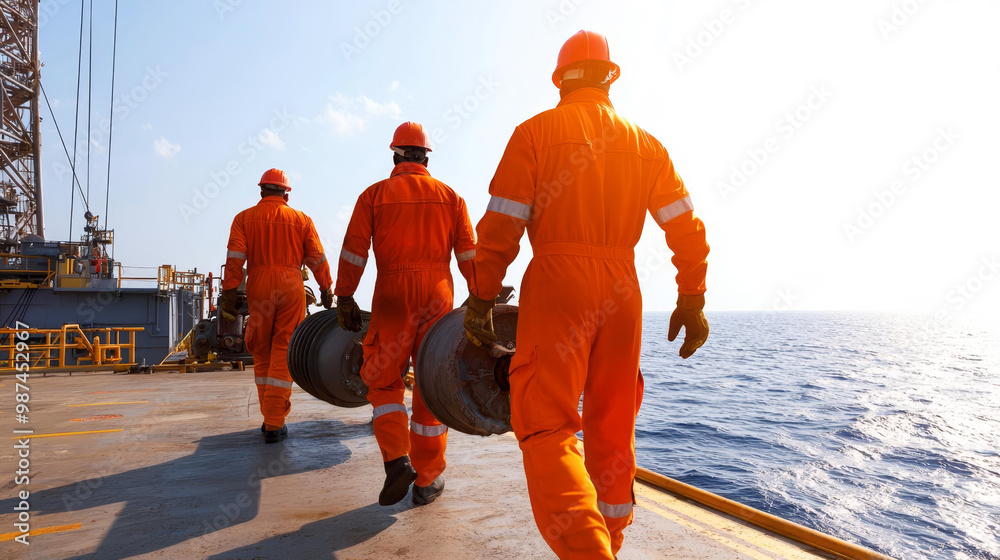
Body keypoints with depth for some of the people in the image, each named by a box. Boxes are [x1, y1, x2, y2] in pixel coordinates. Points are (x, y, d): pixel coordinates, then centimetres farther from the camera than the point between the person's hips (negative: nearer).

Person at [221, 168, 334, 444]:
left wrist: (229, 294, -4)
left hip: (258, 287, 1)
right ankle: (274, 424, -2)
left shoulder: (244, 218, 8)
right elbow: (317, 258, 5)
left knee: (262, 353, 13)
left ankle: (270, 417, 20)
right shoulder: (301, 220, 8)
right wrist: (326, 290, 13)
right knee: (283, 354, 0)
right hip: (291, 287, -1)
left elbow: (235, 258, -3)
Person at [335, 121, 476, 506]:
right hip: (438, 293, 2)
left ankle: (397, 459, -4)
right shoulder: (449, 196, 9)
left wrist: (344, 300, 7)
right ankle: (427, 480, 16)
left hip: (392, 293, -1)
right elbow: (468, 253, 4)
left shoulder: (374, 195, 5)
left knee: (383, 378, 12)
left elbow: (353, 252, 1)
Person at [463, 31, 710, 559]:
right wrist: (691, 301, 15)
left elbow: (500, 227, -5)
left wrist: (481, 300, 0)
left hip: (555, 283, -4)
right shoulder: (644, 143, 13)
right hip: (621, 293, 5)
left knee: (546, 426, -3)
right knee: (612, 428, 16)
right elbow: (687, 229, 9)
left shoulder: (535, 131, 2)